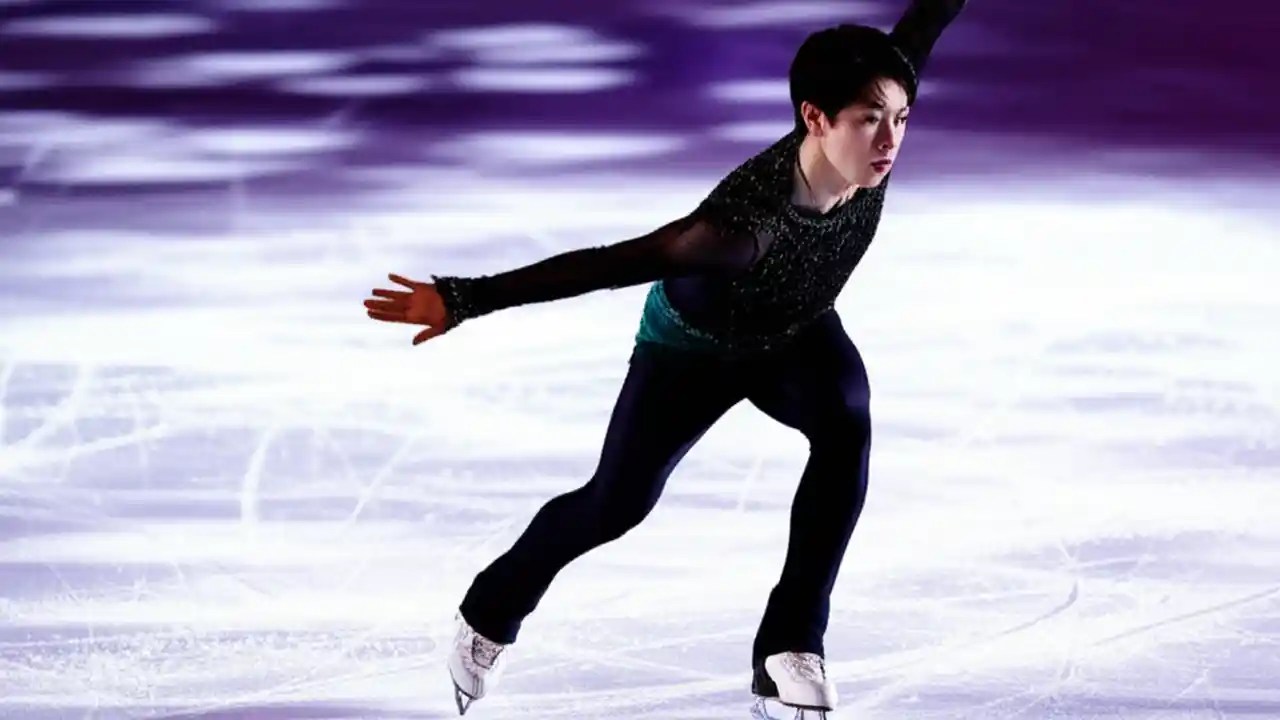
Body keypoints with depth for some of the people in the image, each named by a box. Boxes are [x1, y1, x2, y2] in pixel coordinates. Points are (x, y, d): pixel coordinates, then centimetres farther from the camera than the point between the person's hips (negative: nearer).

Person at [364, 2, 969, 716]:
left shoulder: (873, 142, -32)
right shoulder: (747, 222, -48)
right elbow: (603, 264, -47)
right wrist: (464, 300, -50)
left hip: (797, 335, 4)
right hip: (694, 345, -4)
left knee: (848, 426, -27)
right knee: (616, 503, 10)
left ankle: (790, 649, -17)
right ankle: (491, 614, 42)